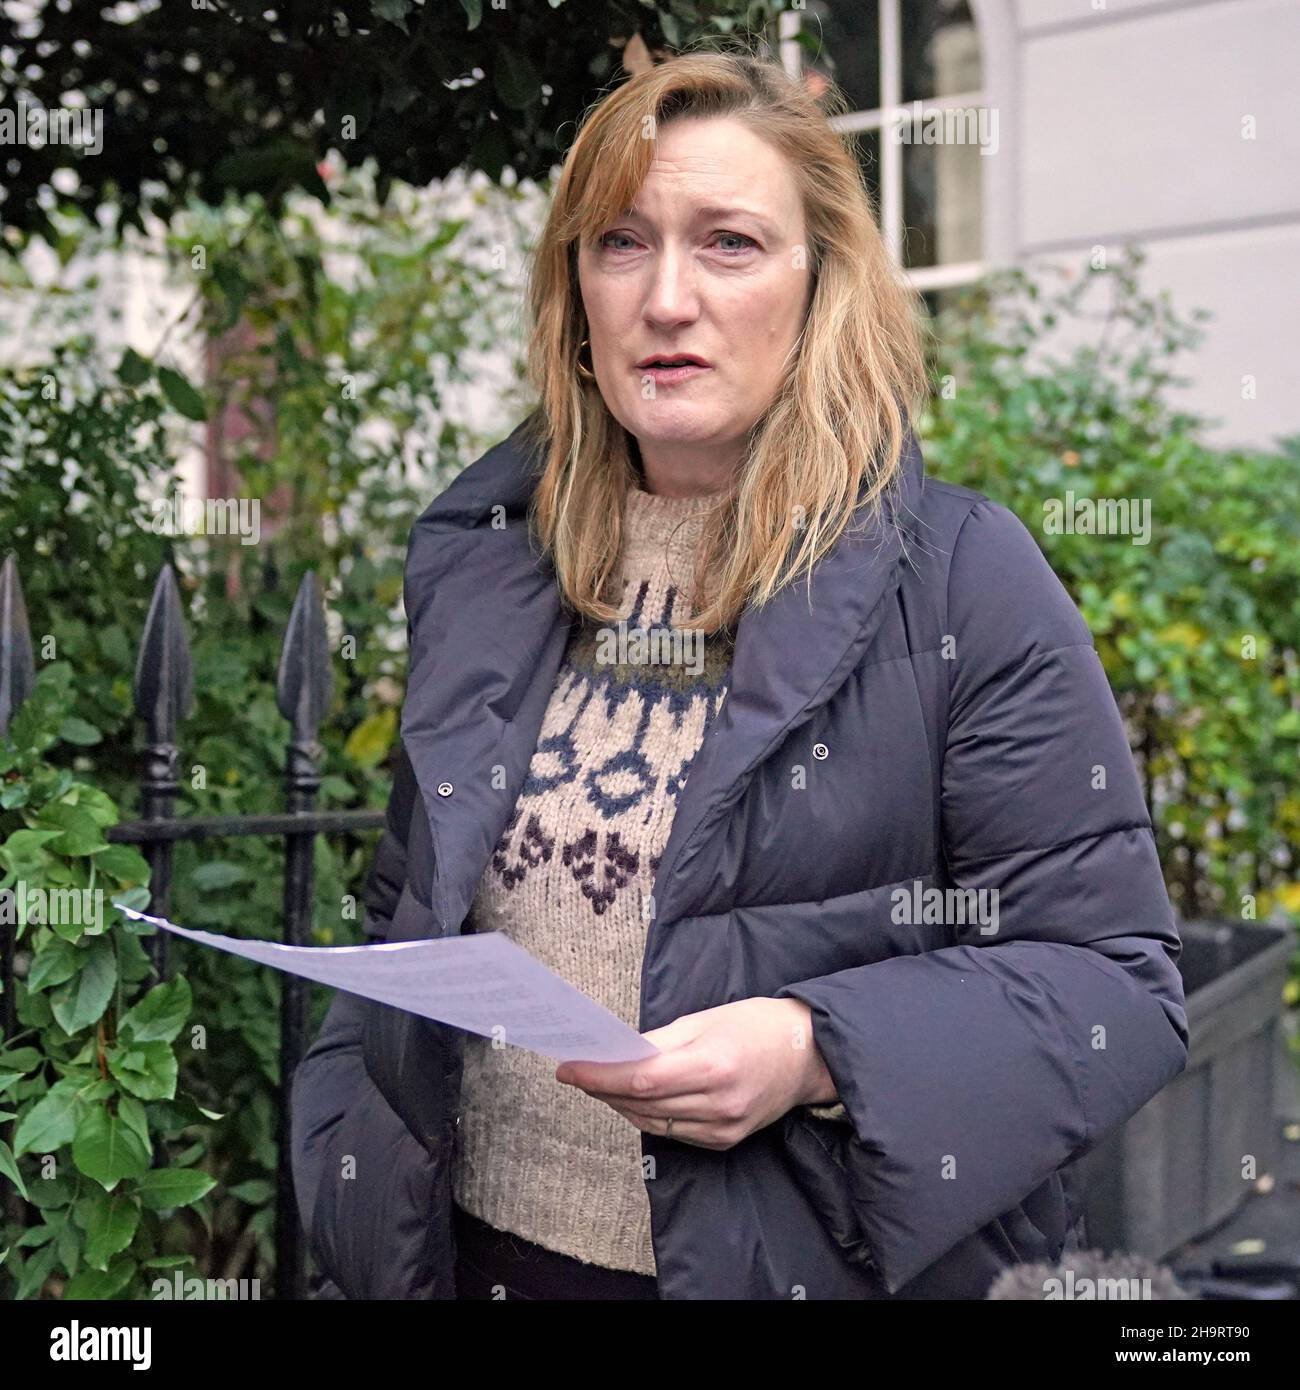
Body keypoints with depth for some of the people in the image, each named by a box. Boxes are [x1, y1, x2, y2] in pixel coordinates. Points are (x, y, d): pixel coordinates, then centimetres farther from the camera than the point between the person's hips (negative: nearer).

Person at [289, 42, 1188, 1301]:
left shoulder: (963, 579, -11)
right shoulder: (477, 559, 4)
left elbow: (1114, 984, -12)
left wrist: (818, 1054, -25)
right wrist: (347, 1170, 3)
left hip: (814, 1261, -4)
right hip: (473, 1243, 4)